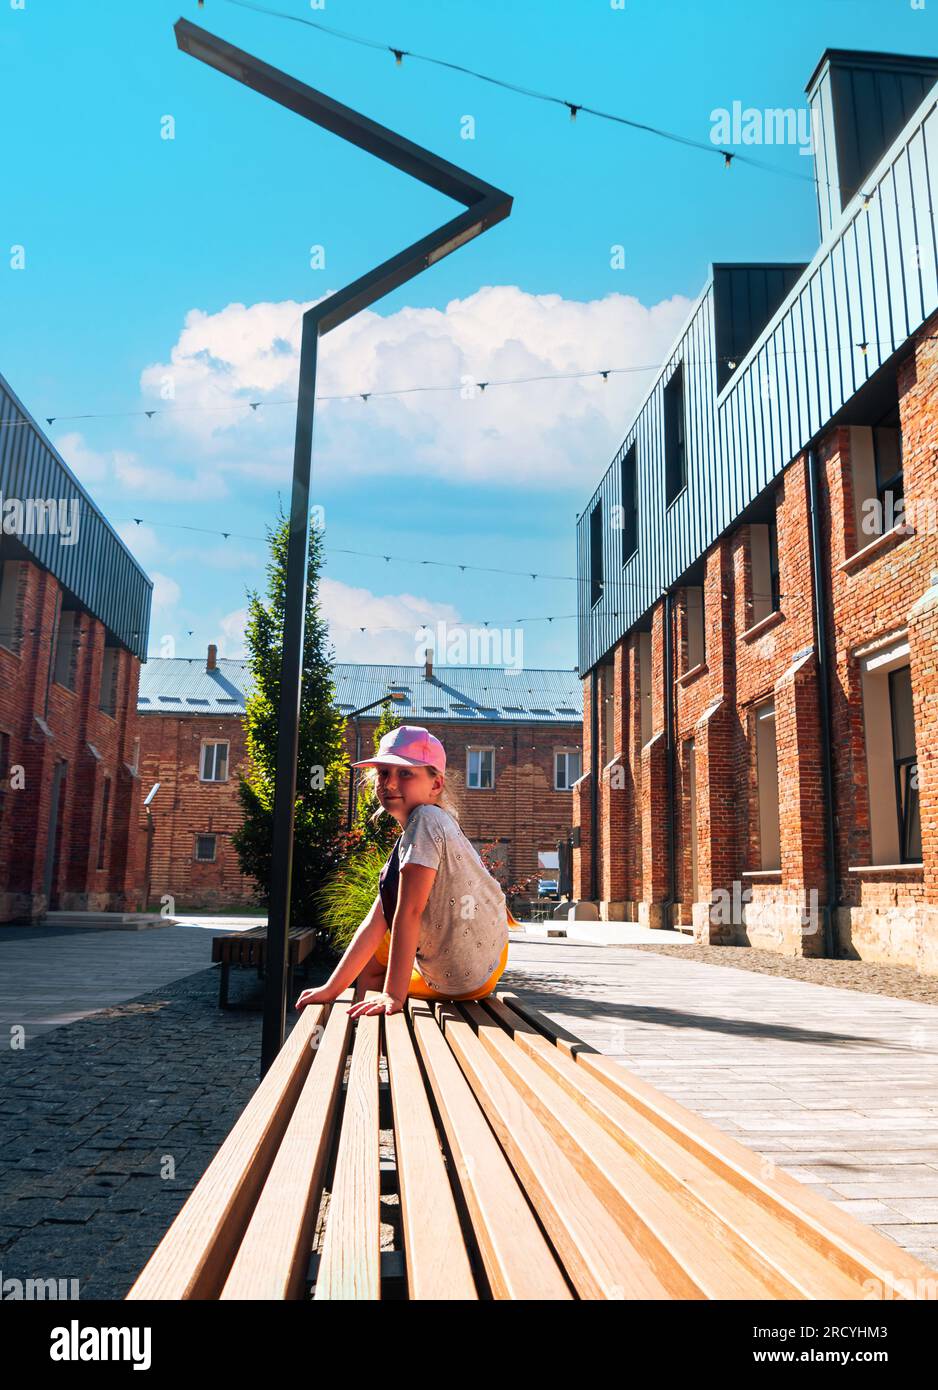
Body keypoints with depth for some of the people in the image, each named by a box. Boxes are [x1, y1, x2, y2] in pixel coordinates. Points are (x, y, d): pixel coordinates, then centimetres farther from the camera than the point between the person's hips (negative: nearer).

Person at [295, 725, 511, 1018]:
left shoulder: (425, 821, -21)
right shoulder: (406, 840, 7)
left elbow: (407, 912, -25)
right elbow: (376, 922, 3)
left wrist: (392, 994, -26)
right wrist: (331, 988, -1)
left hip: (461, 980, -8)